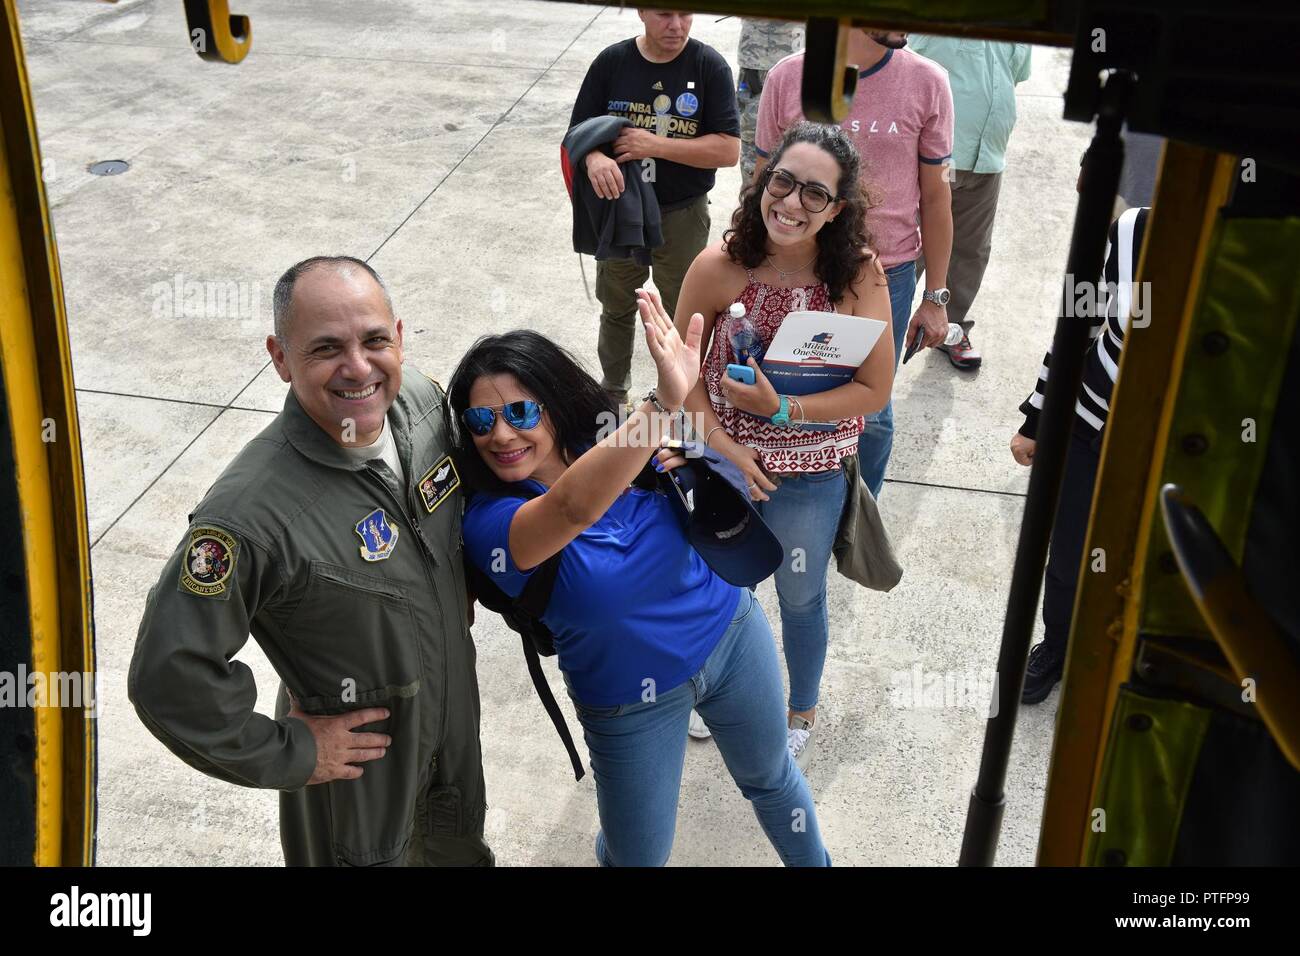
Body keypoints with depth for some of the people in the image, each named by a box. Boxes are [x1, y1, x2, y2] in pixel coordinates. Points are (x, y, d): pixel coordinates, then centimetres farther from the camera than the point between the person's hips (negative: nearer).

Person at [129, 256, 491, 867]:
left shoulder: (423, 402, -15)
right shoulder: (252, 511, -36)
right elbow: (168, 675, -31)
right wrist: (288, 753, -21)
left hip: (456, 701, 6)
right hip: (358, 747, -6)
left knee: (460, 844, 30)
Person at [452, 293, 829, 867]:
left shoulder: (607, 442, -14)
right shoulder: (489, 523, -27)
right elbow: (574, 507, -50)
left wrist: (687, 471, -20)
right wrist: (665, 401, -61)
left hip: (728, 632, 3)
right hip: (631, 701, -2)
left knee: (768, 778, 25)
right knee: (639, 857, 14)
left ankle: (815, 862, 55)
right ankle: (608, 847, 51)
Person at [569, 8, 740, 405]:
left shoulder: (709, 66, -13)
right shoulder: (612, 61, -7)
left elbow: (728, 150, -18)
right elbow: (578, 130, -3)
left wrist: (655, 145, -25)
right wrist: (594, 157, -26)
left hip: (682, 214, -2)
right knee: (616, 307, 19)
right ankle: (613, 390, 41)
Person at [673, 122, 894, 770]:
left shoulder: (859, 276, -22)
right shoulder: (719, 267, -20)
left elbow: (874, 391, -17)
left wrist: (782, 410, -26)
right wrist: (720, 441, -16)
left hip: (811, 476, -1)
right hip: (721, 465, 1)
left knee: (801, 599, 21)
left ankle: (800, 714, 51)